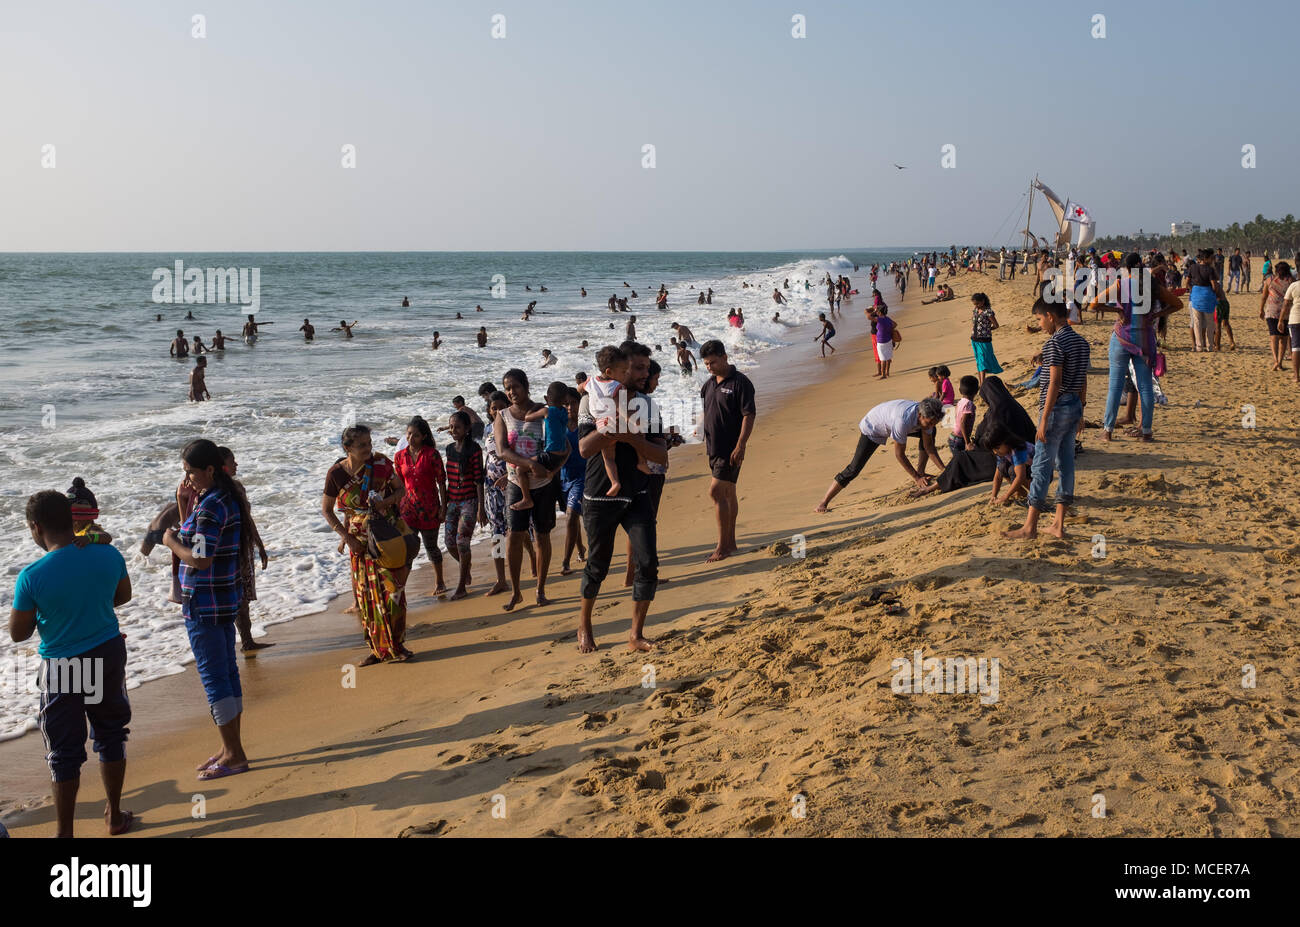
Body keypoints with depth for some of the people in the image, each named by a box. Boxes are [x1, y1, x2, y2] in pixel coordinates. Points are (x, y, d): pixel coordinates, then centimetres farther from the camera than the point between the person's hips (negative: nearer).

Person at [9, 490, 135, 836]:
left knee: (64, 751, 9)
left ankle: (64, 832, 18)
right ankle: (115, 816, 32)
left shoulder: (32, 576, -21)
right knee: (110, 733, 20)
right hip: (109, 655, 4)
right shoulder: (109, 555, -10)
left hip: (62, 667, -4)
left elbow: (17, 634, -9)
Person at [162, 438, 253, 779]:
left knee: (214, 677, -2)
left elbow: (201, 560, -25)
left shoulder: (210, 507, -21)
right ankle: (231, 748, 25)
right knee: (227, 674, 15)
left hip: (205, 604, -10)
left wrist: (172, 542, -8)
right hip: (227, 598, 10)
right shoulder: (230, 499, 9)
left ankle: (234, 755, 4)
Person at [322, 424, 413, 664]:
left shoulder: (380, 463, -8)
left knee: (392, 590, -6)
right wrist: (347, 538, -6)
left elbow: (401, 489, 5)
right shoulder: (336, 473, -9)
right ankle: (378, 647, 15)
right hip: (360, 542, 1)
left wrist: (386, 501, -17)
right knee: (366, 595, 4)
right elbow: (326, 510, 2)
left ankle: (396, 646, 4)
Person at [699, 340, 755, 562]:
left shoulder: (740, 382, -12)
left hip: (730, 450, -8)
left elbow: (749, 416, -16)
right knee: (728, 493, 14)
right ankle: (730, 543, 21)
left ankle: (723, 546, -7)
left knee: (716, 492, -12)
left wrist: (740, 446, -21)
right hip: (714, 447, 8)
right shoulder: (709, 384, 11)